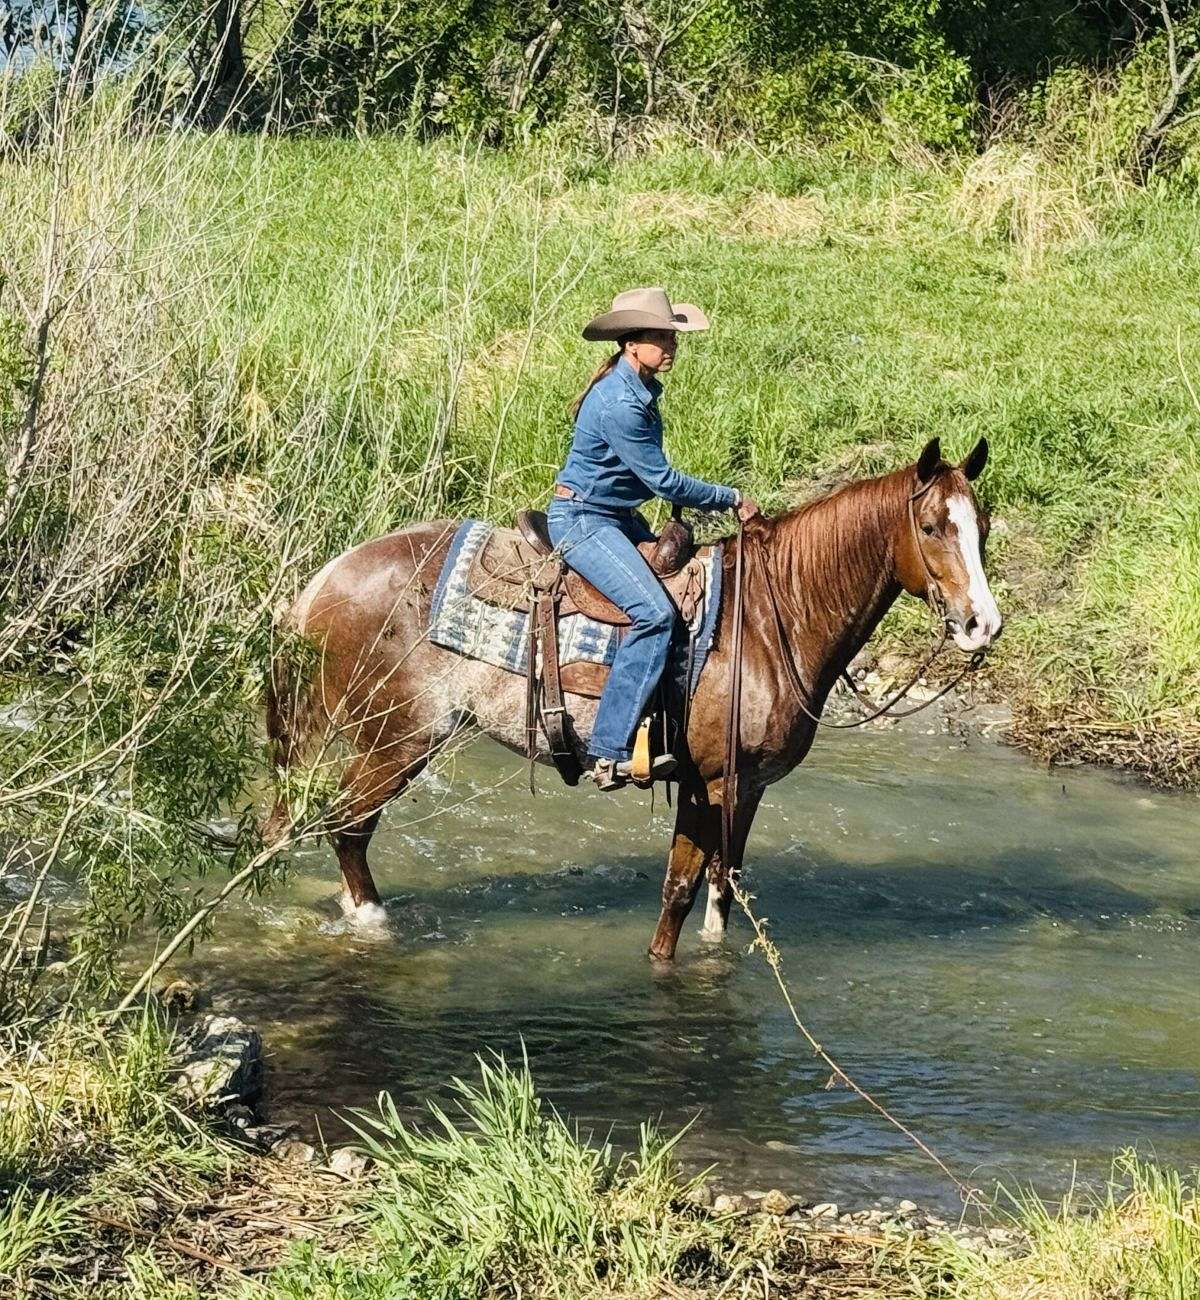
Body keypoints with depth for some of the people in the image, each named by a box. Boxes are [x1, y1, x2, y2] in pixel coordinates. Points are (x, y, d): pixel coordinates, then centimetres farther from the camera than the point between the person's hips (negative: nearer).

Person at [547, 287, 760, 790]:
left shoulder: (641, 390, 7)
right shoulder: (619, 405, -24)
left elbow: (653, 477, 20)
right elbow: (664, 481, -19)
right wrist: (732, 499, -9)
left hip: (619, 517, 11)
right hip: (581, 519, -11)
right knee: (654, 611, -26)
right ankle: (610, 752, -27)